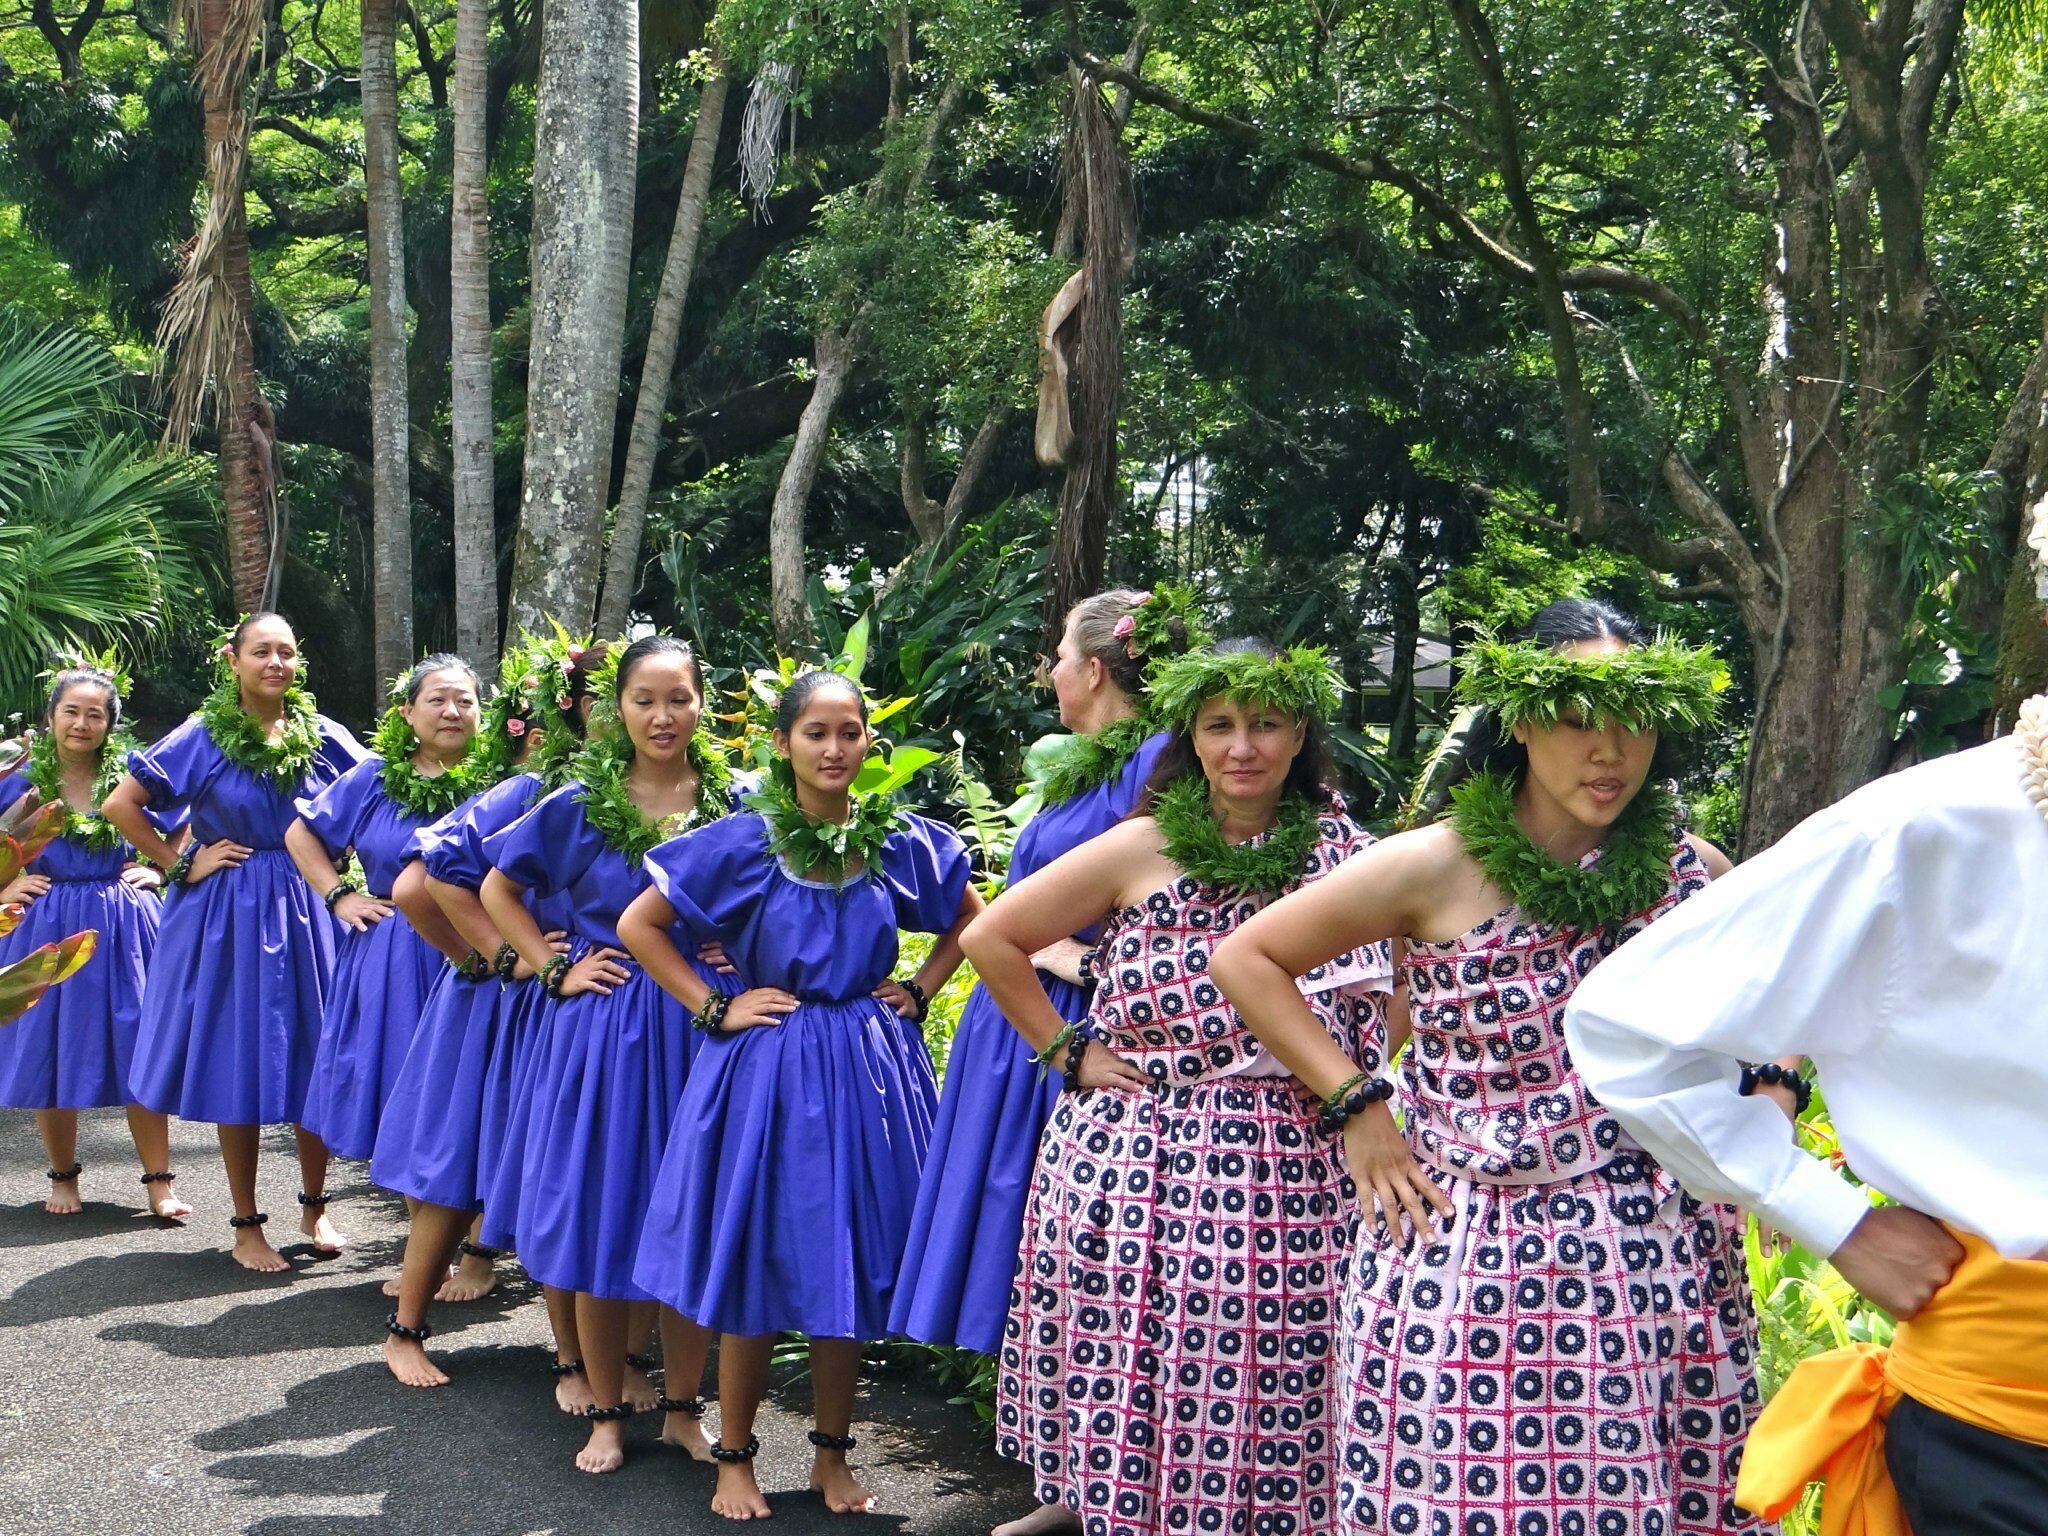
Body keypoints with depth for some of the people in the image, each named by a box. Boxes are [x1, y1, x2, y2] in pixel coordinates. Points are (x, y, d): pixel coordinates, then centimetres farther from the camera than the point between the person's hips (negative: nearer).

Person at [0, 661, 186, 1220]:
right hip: (47, 931, 1)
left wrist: (159, 870, 2)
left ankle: (159, 1182, 2)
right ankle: (63, 1177, 23)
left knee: (140, 1053, -3)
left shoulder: (131, 777, 3)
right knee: (50, 1054, 6)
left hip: (123, 930, 0)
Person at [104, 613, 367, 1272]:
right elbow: (120, 805, -2)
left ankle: (314, 1207, 23)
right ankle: (246, 1226, 15)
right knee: (238, 1071, 3)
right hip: (230, 917, -2)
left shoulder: (324, 736, 2)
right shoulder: (203, 737, -4)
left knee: (315, 1063, 6)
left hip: (309, 914, 2)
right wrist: (182, 864, -6)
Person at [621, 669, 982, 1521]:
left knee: (852, 1271, 9)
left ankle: (832, 1454, 26)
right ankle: (733, 1457, 22)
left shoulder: (902, 840, 0)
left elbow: (970, 920, 17)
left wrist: (918, 991, 5)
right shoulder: (744, 841, -7)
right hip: (766, 1073, -2)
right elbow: (638, 924, -2)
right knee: (754, 1271, 5)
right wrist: (714, 1008, -6)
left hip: (867, 1073, 2)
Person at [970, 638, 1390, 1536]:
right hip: (1135, 1154, 0)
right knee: (1125, 1372, 5)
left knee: (1258, 1387, 5)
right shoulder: (1141, 849, 1)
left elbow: (1388, 1016, 7)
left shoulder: (1349, 859, 4)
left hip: (1290, 1169, 1)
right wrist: (1067, 1052, 3)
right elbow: (991, 939, 5)